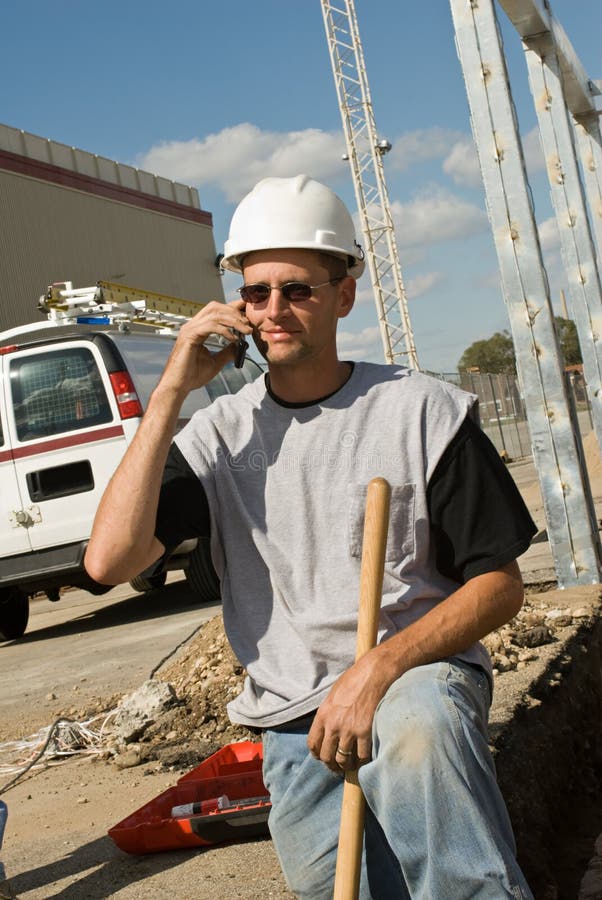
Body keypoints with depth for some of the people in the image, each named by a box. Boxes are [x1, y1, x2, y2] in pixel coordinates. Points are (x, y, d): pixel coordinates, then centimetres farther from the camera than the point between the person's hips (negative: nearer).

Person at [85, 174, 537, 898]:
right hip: (294, 720, 4)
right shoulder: (219, 434, 5)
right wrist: (172, 391, -9)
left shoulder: (423, 410, -2)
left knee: (412, 728, -37)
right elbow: (109, 562, -9)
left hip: (423, 674, -3)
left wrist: (381, 668, -19)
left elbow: (499, 583, -3)